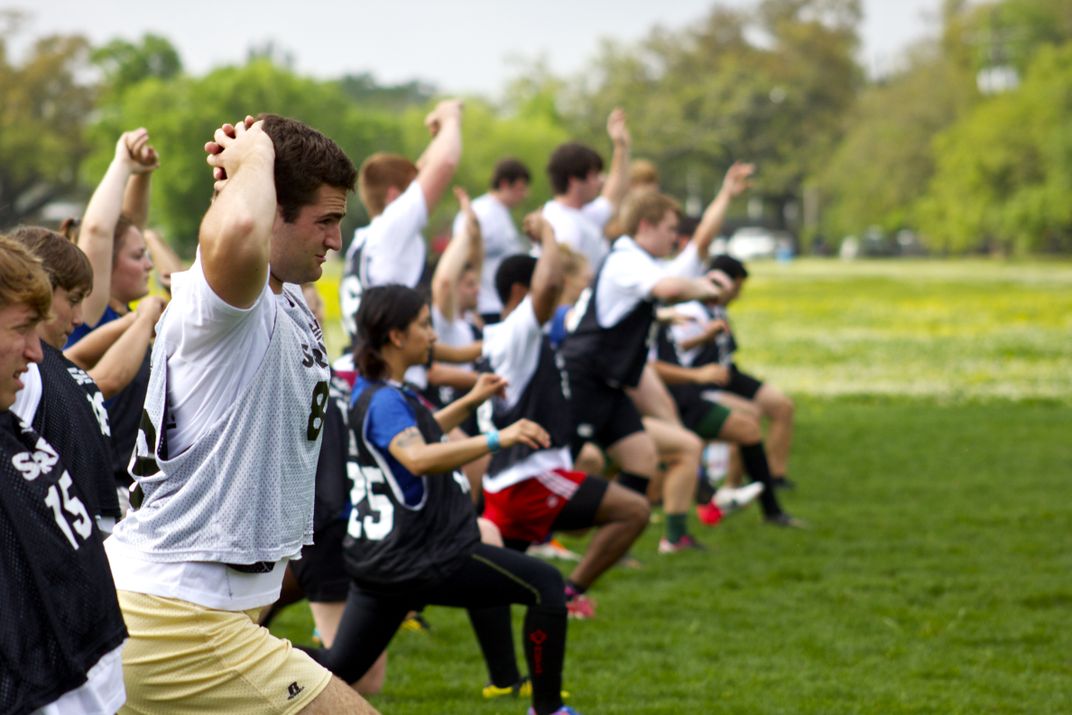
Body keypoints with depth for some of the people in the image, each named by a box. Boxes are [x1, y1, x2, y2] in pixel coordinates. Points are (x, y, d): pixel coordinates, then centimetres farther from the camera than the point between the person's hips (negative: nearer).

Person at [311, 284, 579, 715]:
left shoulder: (371, 391, 12)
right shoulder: (384, 400, -19)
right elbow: (418, 459, -40)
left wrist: (470, 402, 28)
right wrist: (497, 440, -45)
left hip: (380, 558, 10)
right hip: (420, 560, -10)